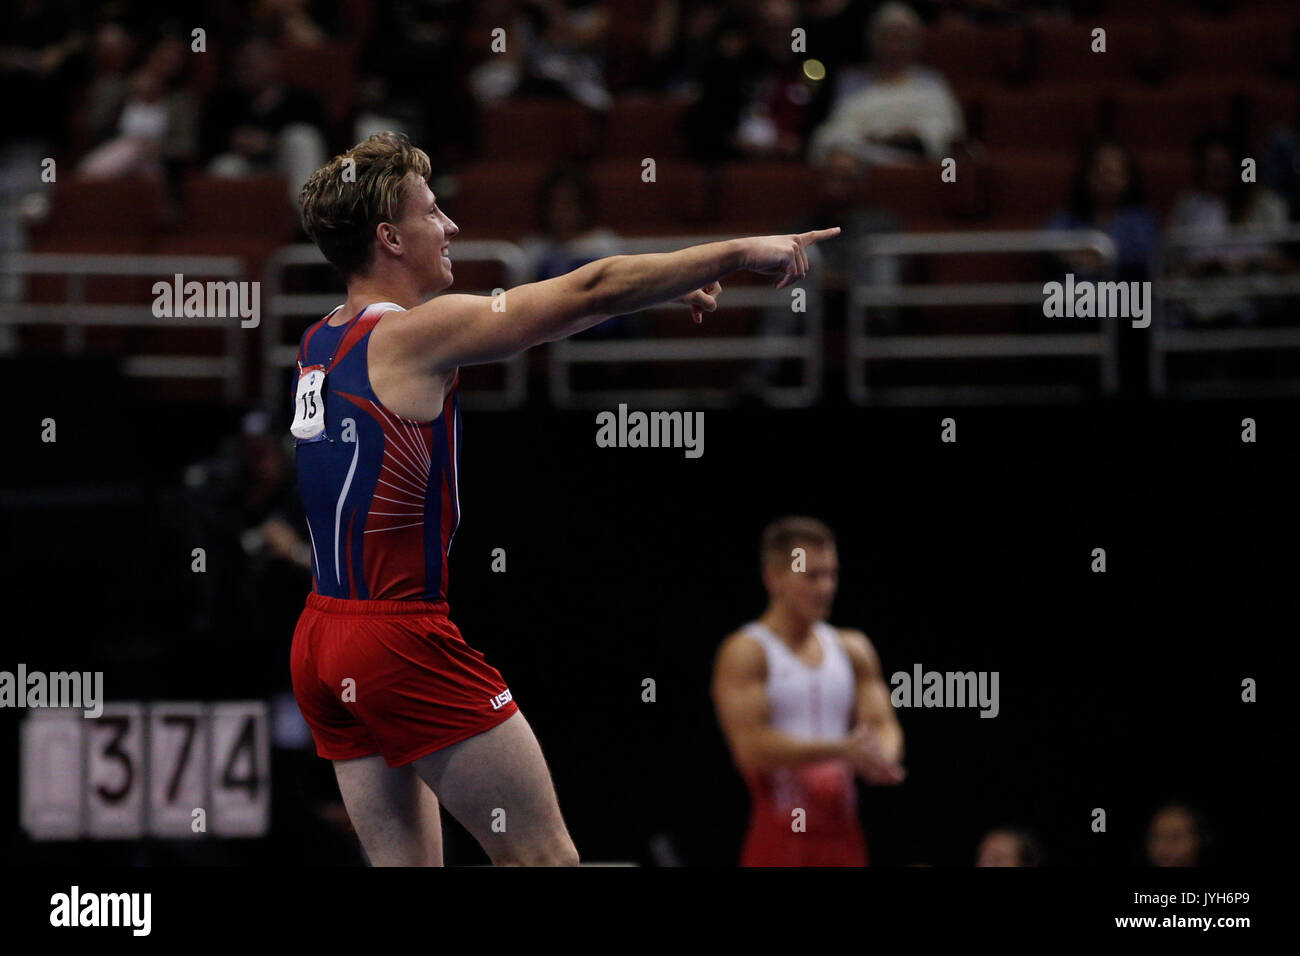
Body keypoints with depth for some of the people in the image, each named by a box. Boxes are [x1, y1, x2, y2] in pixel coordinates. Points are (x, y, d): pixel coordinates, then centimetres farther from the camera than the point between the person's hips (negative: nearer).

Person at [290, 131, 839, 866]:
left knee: (408, 868, 10)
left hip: (322, 641, 9)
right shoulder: (413, 335, -13)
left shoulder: (322, 342, 12)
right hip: (405, 640, -9)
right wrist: (741, 253, -3)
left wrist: (667, 290, 20)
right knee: (546, 860, -4)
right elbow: (593, 290, -11)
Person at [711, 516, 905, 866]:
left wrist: (881, 758, -16)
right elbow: (752, 746, -16)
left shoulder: (852, 650, 14)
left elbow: (884, 725, 10)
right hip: (780, 834, -6)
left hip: (842, 836, 6)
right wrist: (841, 749, -22)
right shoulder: (745, 653, -6)